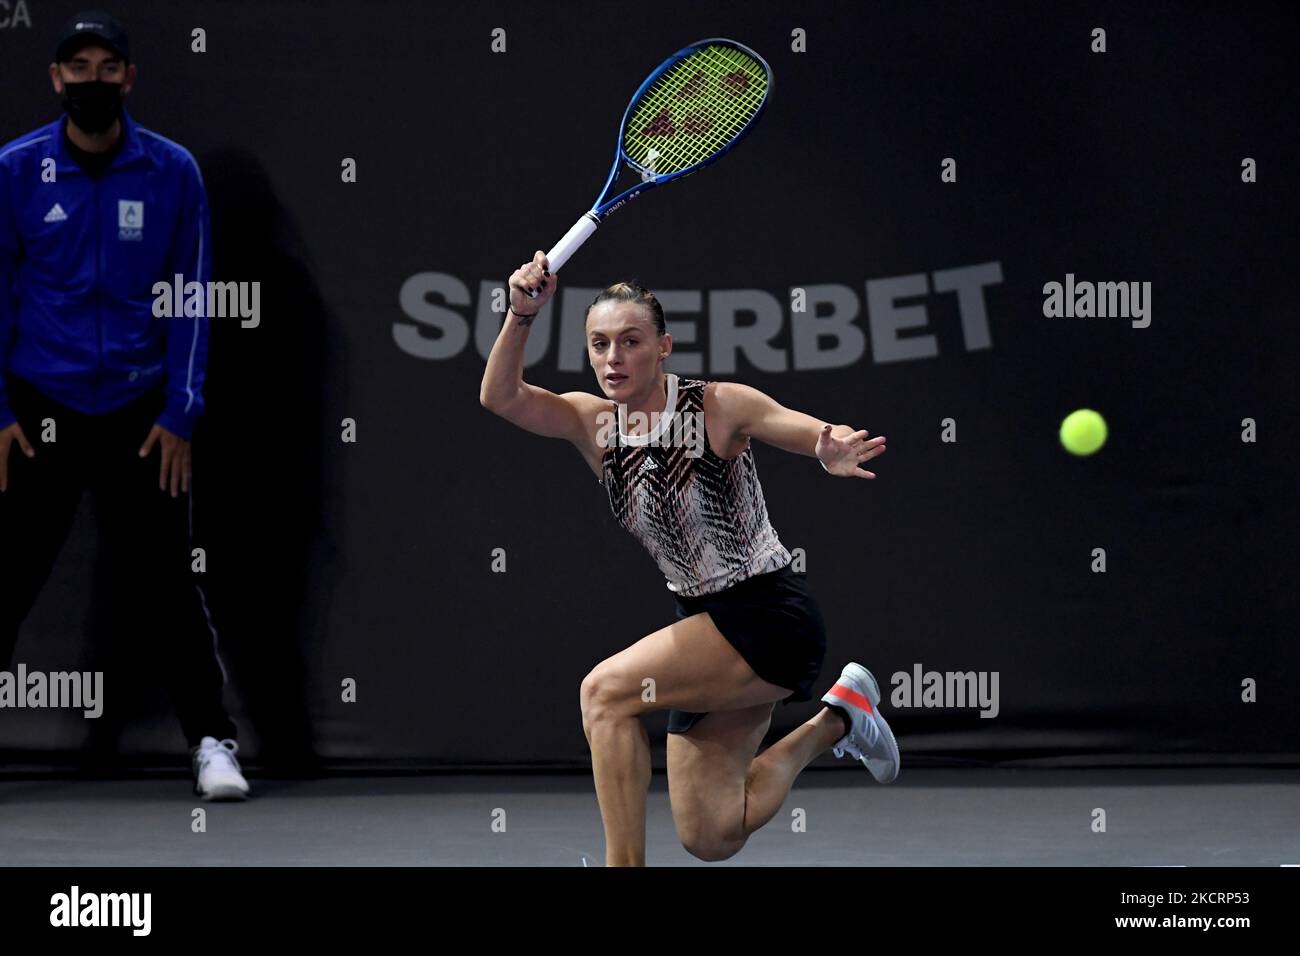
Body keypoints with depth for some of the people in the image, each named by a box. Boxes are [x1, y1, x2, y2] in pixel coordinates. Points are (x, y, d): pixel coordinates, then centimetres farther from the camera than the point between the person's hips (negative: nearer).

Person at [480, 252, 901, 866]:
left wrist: (833, 452, -42)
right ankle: (833, 721, 29)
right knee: (710, 839, 7)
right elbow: (501, 397, -12)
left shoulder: (718, 407, -12)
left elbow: (824, 437, -18)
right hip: (706, 627, 7)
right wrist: (521, 314, -28)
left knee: (606, 690, -23)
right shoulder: (592, 423, 1)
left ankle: (624, 864, -15)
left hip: (773, 618, -7)